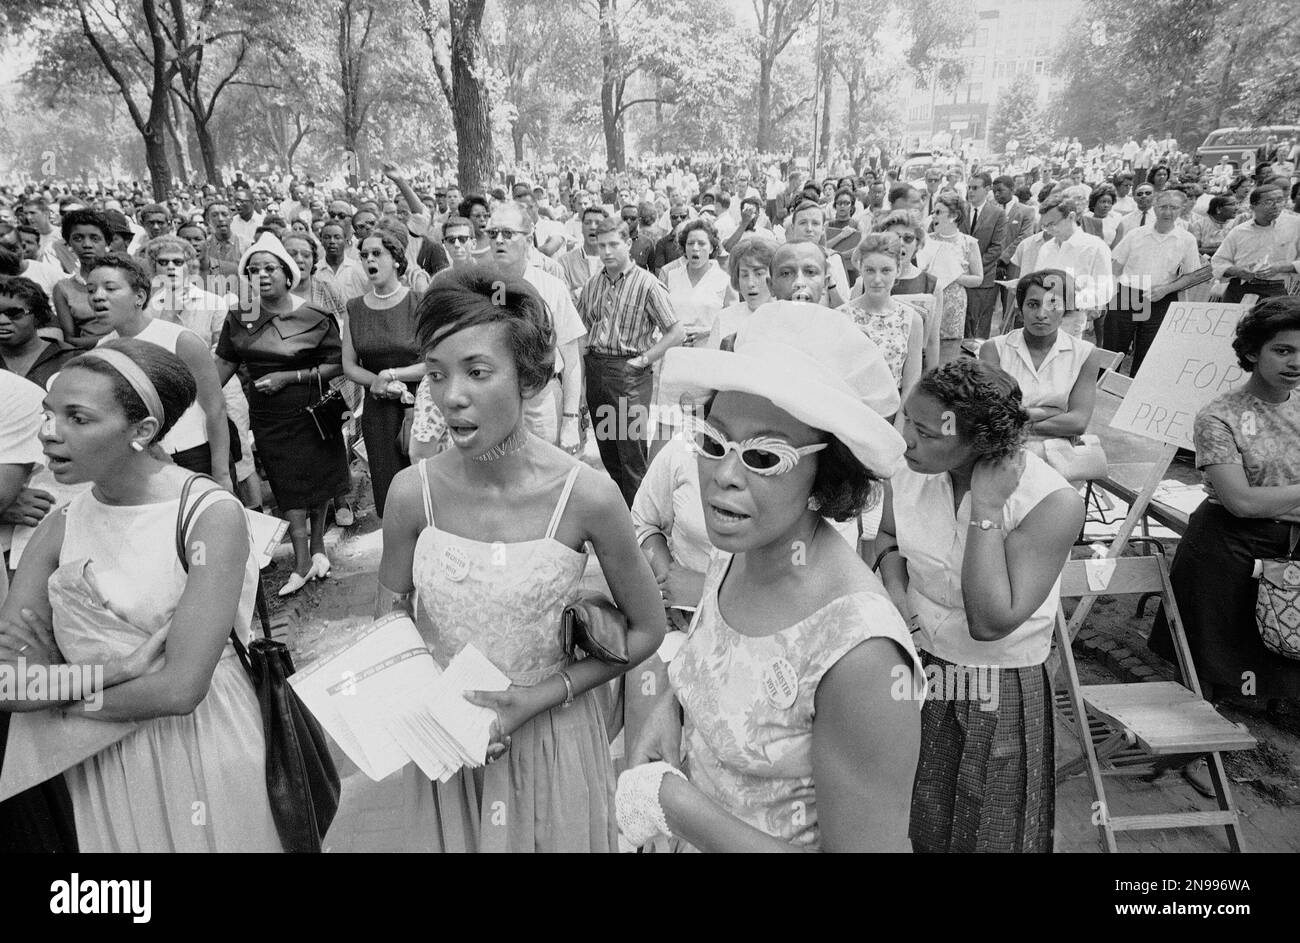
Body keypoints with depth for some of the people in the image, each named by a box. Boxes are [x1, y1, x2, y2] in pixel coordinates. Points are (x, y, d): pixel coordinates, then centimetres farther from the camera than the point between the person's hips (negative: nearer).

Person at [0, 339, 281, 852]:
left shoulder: (211, 515, -20)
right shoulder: (59, 528, -4)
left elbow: (180, 689, -23)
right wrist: (120, 668, -22)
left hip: (199, 751, -4)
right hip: (95, 766, 5)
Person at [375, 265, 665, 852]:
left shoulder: (587, 496, -23)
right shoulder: (413, 492, -16)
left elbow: (645, 631, -9)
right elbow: (392, 607, 3)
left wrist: (541, 697, -17)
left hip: (550, 733, -2)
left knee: (552, 840, 22)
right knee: (447, 839, 25)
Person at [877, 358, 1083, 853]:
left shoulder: (1052, 504, -25)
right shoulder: (908, 473, -11)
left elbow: (990, 623, -31)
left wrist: (986, 509, -31)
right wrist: (893, 584, -9)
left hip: (998, 688, -3)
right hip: (916, 664, 4)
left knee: (990, 832, 16)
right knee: (914, 824, 18)